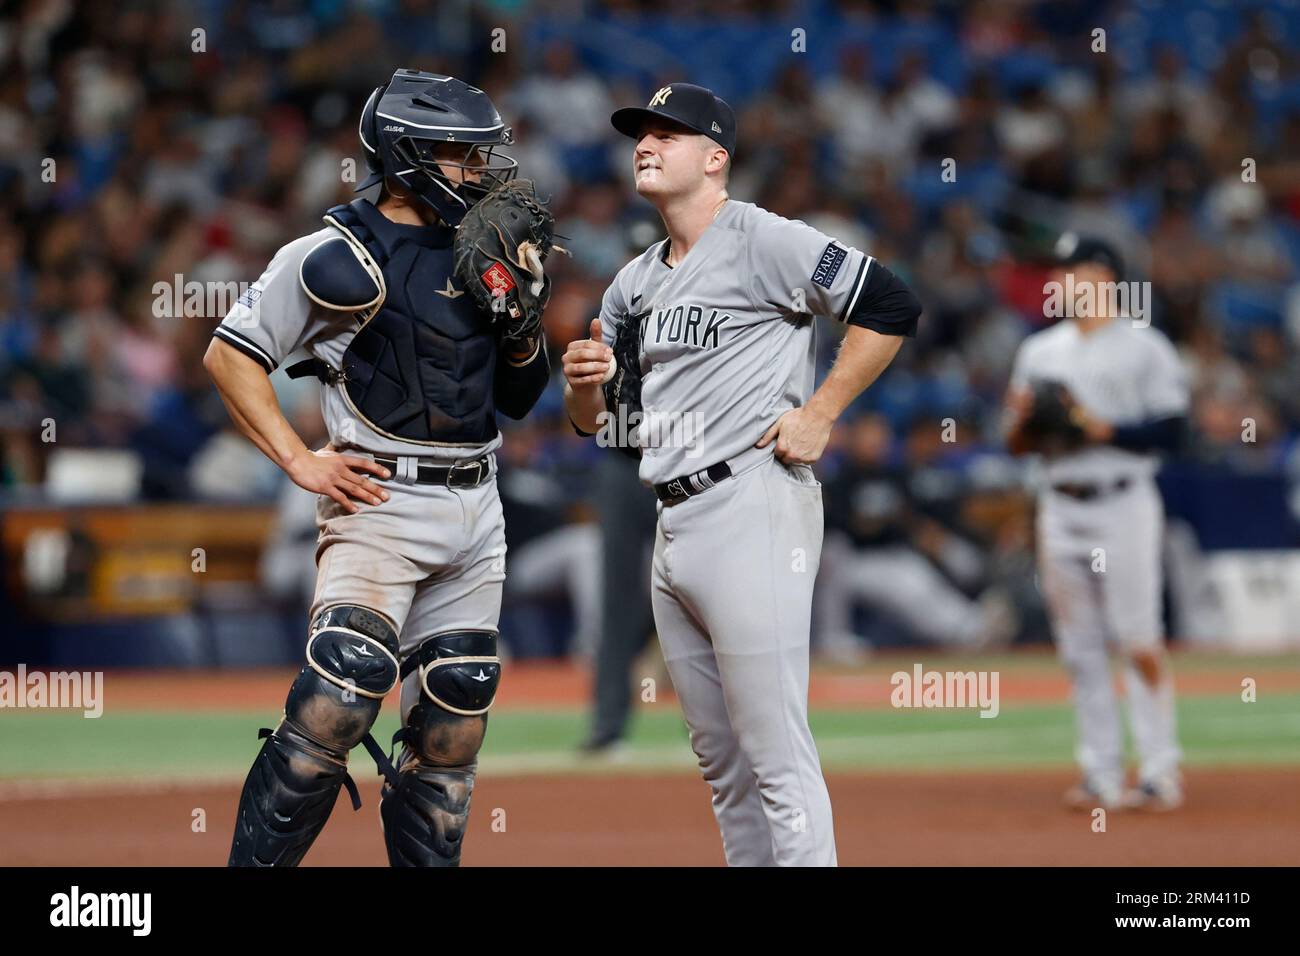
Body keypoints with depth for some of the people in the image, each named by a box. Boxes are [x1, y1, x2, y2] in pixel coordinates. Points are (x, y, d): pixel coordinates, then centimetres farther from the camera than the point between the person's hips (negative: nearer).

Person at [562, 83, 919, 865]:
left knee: (777, 759, -12)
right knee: (722, 765, 12)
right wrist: (583, 381, 0)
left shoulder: (760, 241, -6)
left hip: (752, 512, -9)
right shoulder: (636, 284, 19)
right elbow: (598, 421, 22)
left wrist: (820, 413, -11)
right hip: (673, 527, 9)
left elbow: (892, 307, -11)